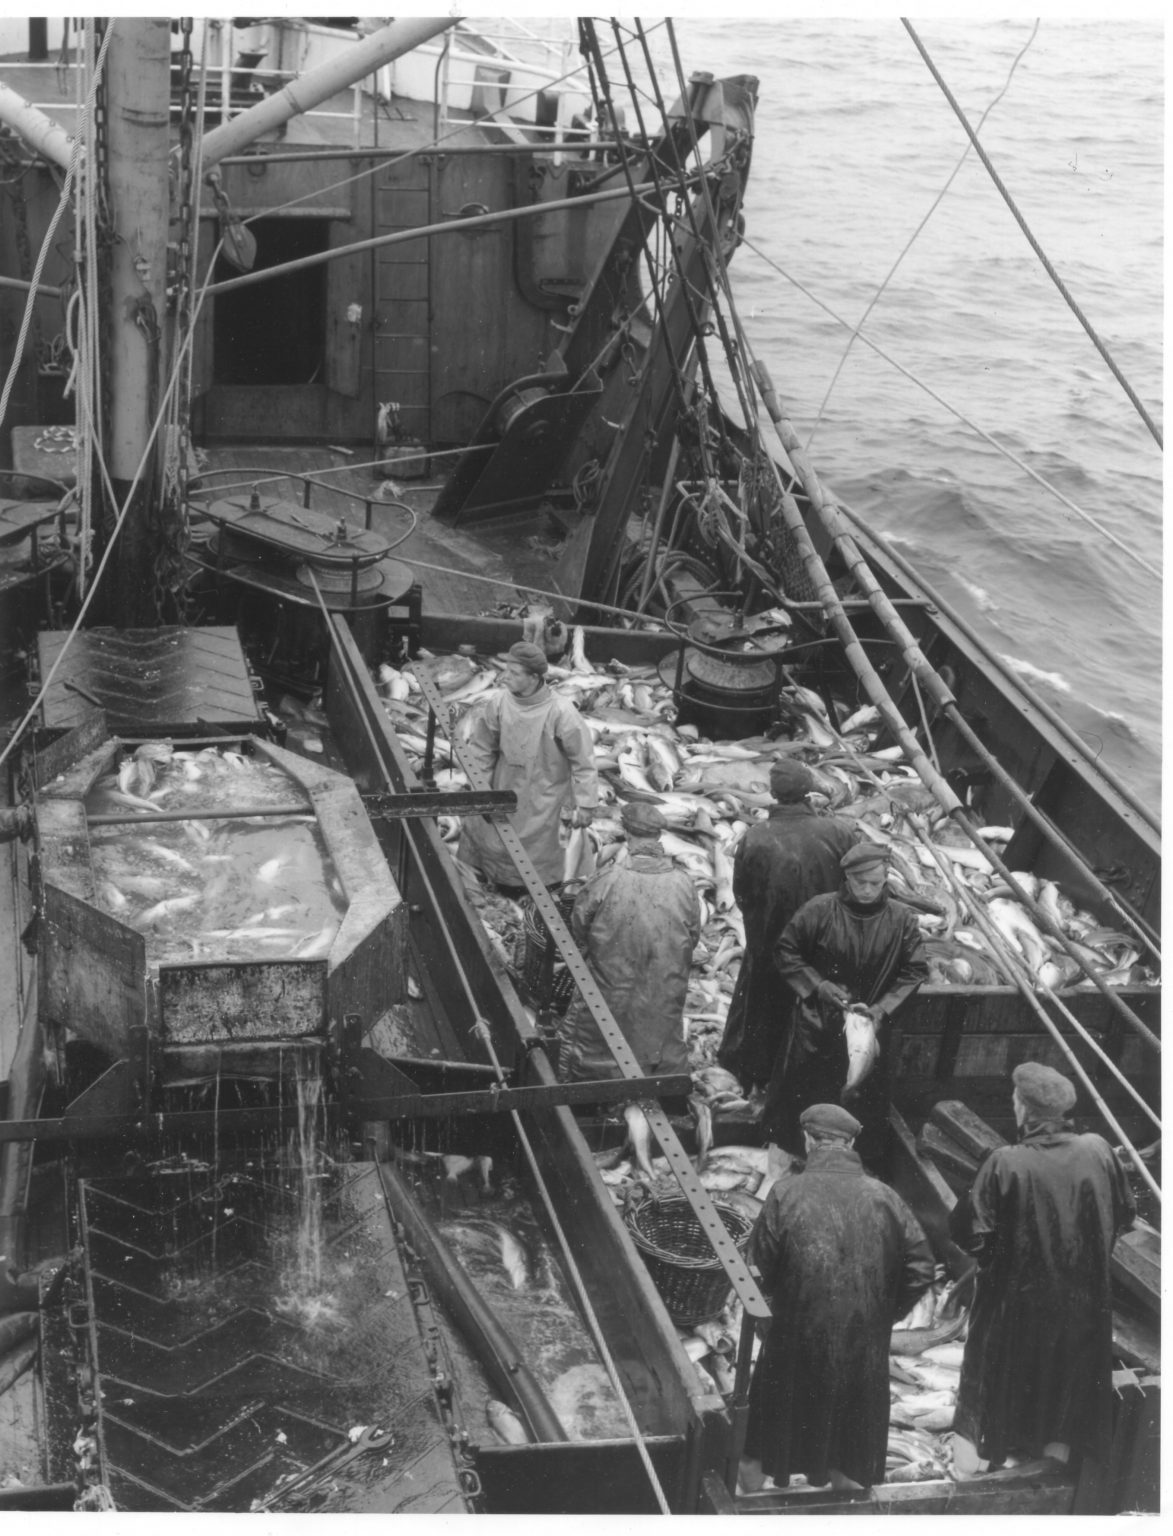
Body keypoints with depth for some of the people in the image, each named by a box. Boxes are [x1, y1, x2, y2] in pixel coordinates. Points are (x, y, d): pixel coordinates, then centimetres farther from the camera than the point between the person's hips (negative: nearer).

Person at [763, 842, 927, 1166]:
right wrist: (819, 986, -14)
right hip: (817, 1022, -1)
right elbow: (786, 953, -4)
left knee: (867, 1100, 9)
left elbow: (915, 970, -1)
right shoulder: (820, 910, -13)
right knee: (799, 1091, 9)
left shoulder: (902, 919, -9)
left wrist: (883, 1008, -12)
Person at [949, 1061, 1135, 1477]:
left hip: (1014, 1304, -3)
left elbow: (969, 1232, -21)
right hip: (1083, 1304, 3)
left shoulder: (1005, 1164, -22)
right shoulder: (1098, 1152, -11)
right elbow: (1125, 1215, 4)